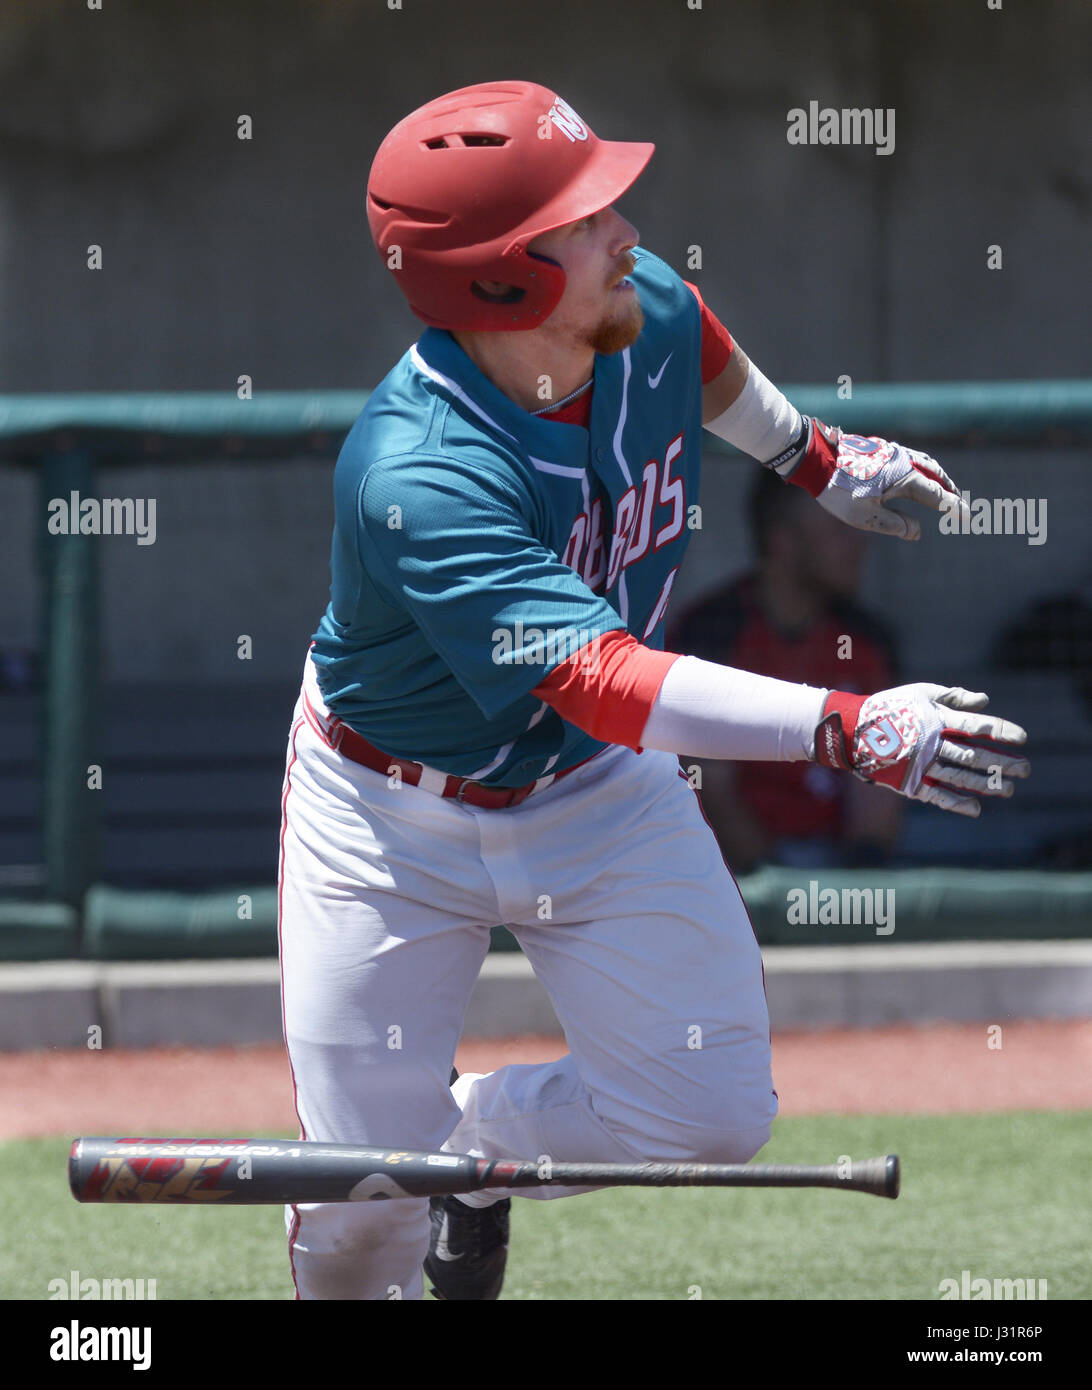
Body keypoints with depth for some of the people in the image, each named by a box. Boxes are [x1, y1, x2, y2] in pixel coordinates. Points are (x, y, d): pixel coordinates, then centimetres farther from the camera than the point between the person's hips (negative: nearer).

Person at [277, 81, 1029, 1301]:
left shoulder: (649, 312, -15)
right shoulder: (418, 478, -37)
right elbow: (601, 678, -47)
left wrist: (815, 458, 29)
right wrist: (844, 728, -56)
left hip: (596, 790, 5)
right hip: (395, 816, -5)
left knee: (714, 1117, -6)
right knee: (364, 1215, -5)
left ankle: (478, 1133, 24)